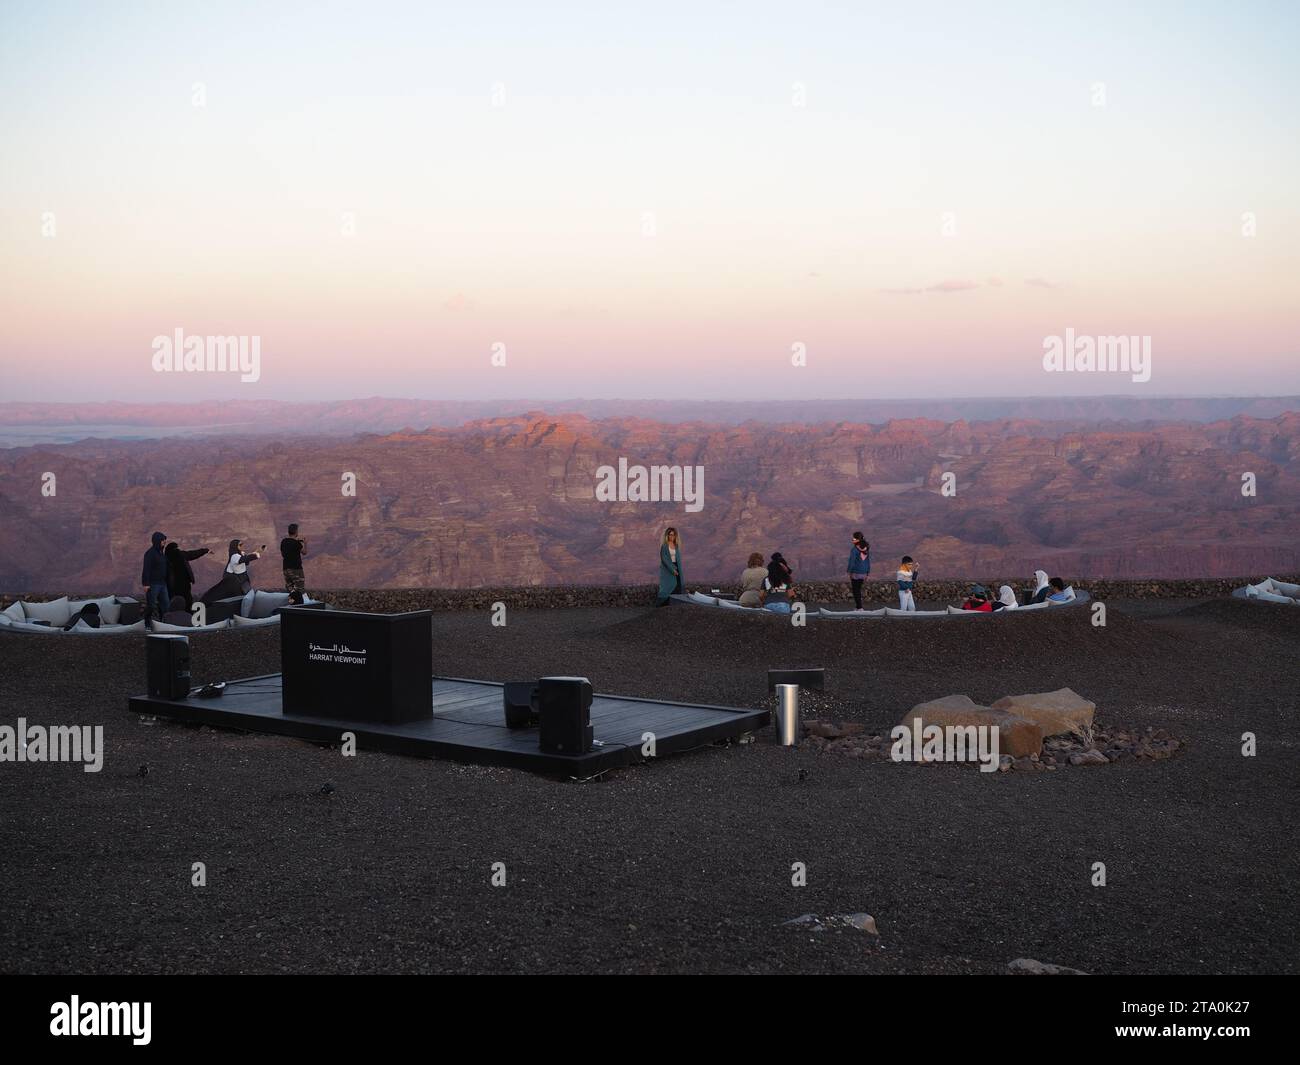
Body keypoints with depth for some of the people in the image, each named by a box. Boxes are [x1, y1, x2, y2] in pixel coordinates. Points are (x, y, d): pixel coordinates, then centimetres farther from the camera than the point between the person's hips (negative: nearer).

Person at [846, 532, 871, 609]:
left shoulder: (854, 550, -15)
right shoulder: (866, 549, 5)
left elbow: (851, 562, -15)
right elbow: (868, 562, 10)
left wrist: (849, 572, -8)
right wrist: (867, 573, 18)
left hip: (855, 573, -6)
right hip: (863, 573, 6)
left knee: (856, 590, 1)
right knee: (858, 589, 18)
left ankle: (859, 607, -4)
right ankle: (857, 606, 22)